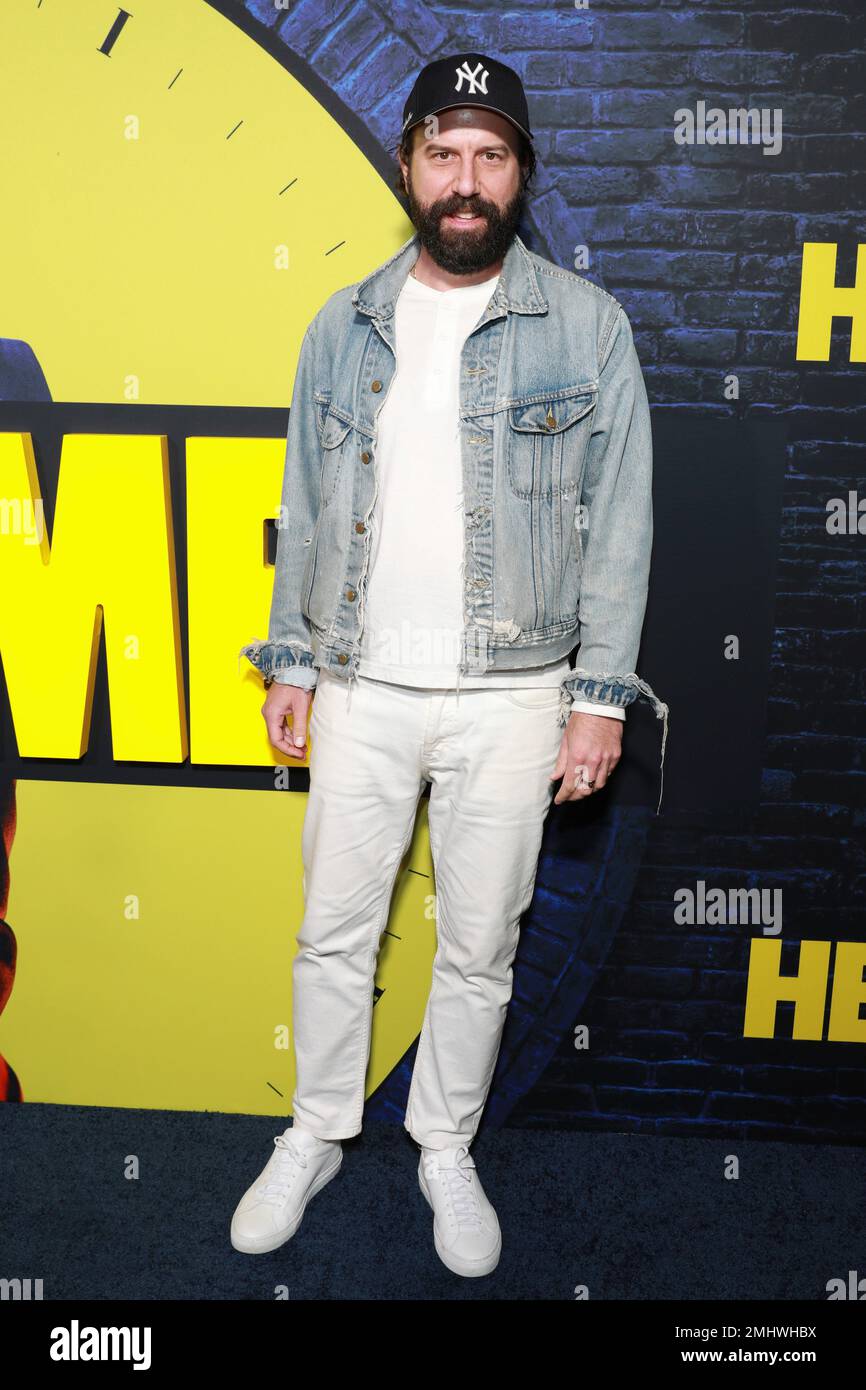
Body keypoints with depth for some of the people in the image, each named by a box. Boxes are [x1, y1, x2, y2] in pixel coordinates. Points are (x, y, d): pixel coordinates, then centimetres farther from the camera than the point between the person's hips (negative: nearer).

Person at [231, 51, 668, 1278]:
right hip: (361, 688, 2)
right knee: (334, 933, 12)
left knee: (479, 948, 11)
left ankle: (447, 1151, 34)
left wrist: (601, 696, -8)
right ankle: (315, 1137, 35)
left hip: (510, 698, -2)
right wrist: (288, 660, 8)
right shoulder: (343, 327, 8)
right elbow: (305, 507, 11)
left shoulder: (585, 324, -1)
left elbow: (618, 520, -3)